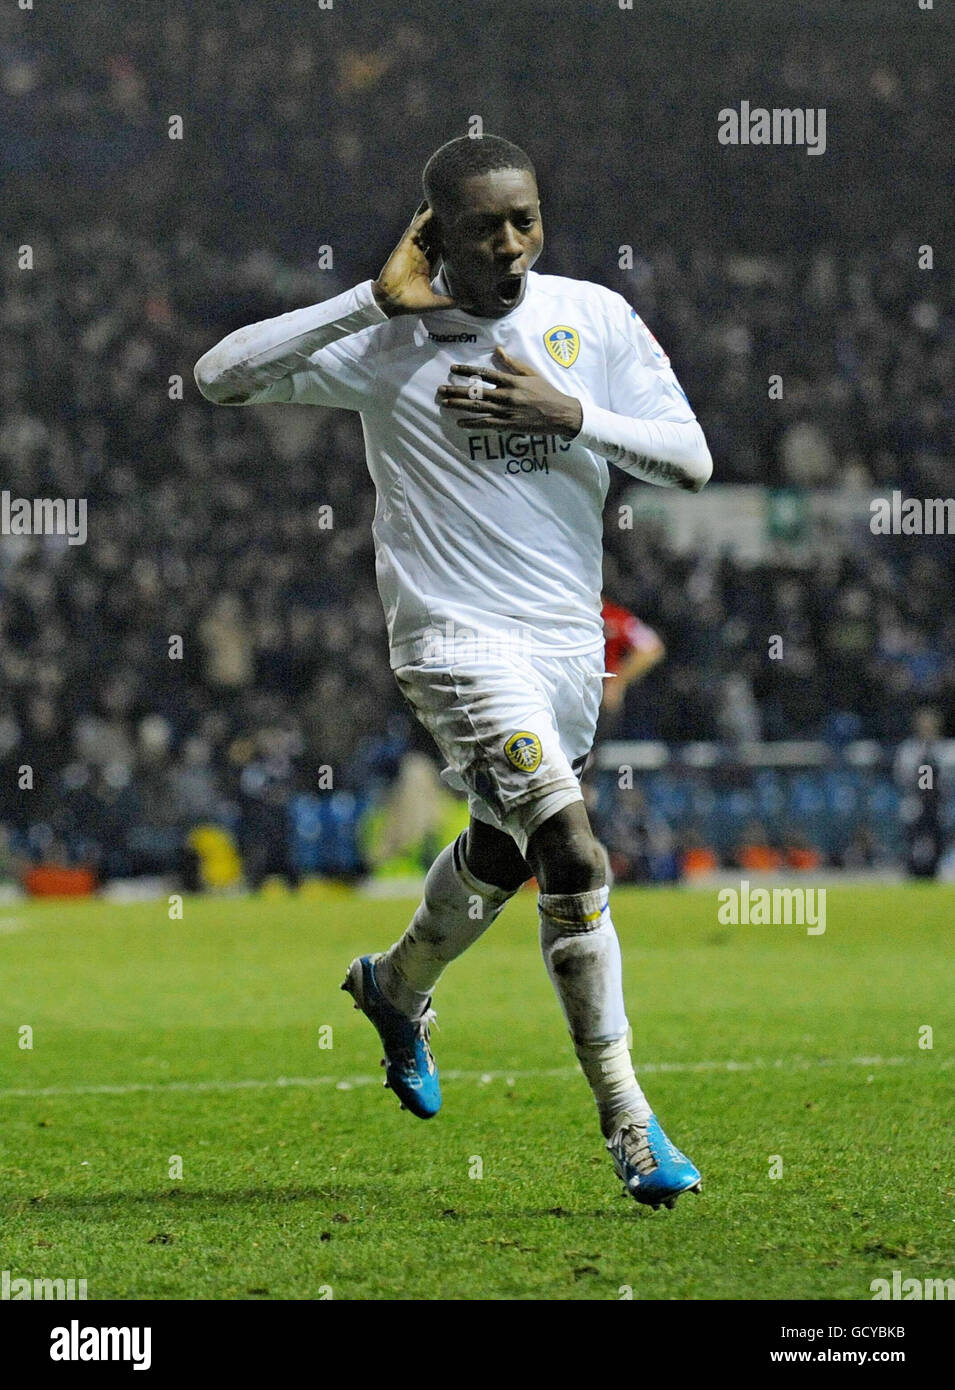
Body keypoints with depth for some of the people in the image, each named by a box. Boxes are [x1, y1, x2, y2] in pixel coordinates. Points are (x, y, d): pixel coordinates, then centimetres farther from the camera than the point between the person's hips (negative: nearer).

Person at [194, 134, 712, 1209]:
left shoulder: (593, 317, 0)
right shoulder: (391, 340, -10)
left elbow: (691, 461, -3)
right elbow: (220, 377, -18)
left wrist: (568, 414, -18)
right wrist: (374, 300, -22)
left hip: (570, 637, 6)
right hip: (457, 639, -6)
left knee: (501, 852, 24)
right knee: (573, 858, -20)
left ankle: (397, 985, 55)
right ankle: (628, 1124, -15)